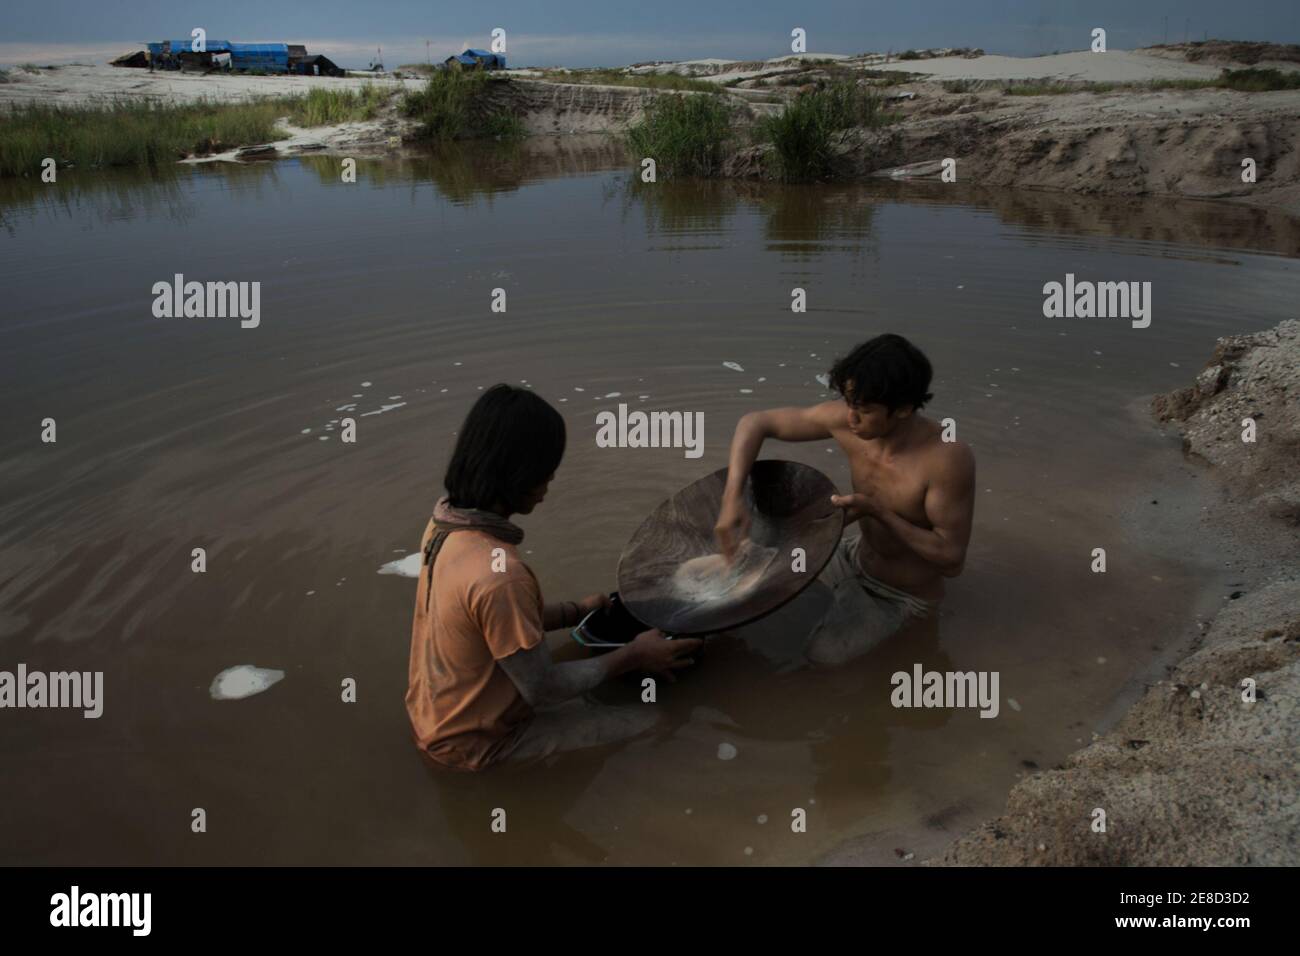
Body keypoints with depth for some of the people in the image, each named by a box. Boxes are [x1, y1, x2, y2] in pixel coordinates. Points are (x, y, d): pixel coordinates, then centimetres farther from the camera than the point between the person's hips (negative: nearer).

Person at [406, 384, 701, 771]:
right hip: (476, 741, -8)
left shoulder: (446, 521, -8)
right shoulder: (499, 575, -35)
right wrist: (633, 657, -12)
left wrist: (577, 610, 9)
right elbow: (542, 689, -23)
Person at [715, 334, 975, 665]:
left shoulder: (948, 458, -36)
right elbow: (754, 423, -13)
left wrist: (878, 512, -33)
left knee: (818, 650, -25)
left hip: (901, 596, -5)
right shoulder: (844, 420, -21)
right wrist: (732, 498, -28)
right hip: (857, 554, 6)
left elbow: (952, 560, -27)